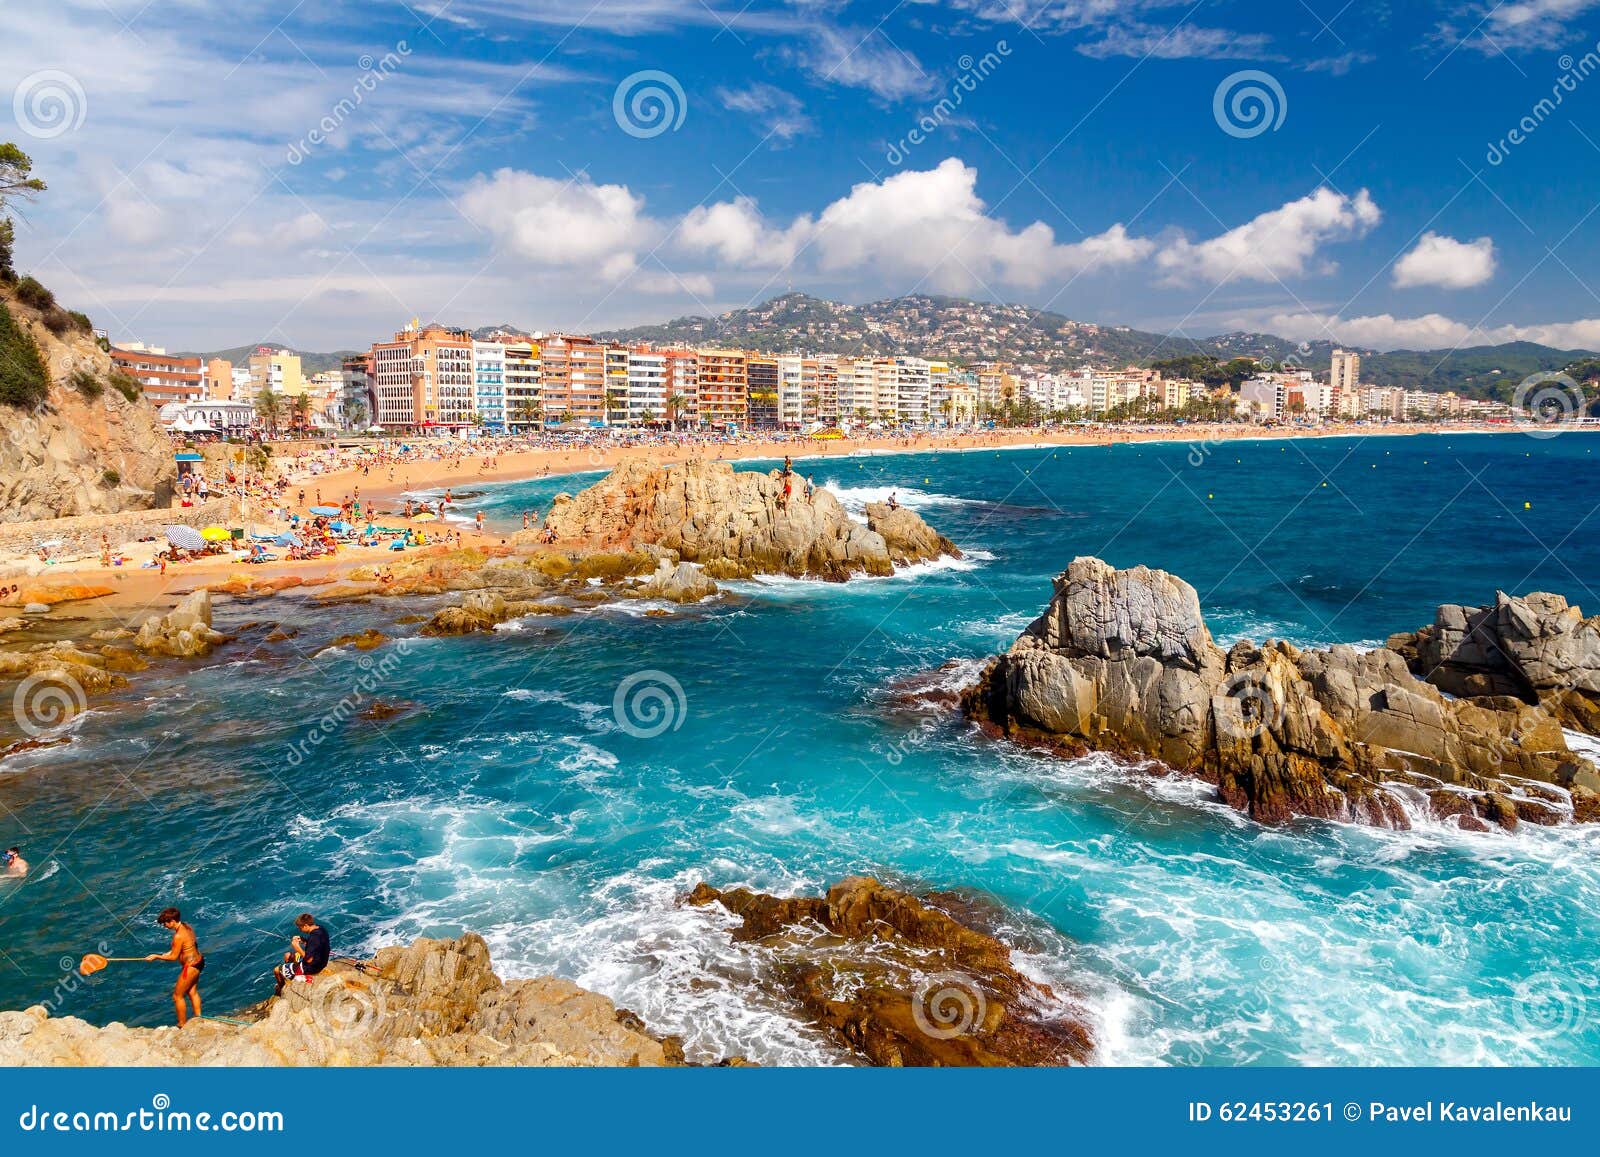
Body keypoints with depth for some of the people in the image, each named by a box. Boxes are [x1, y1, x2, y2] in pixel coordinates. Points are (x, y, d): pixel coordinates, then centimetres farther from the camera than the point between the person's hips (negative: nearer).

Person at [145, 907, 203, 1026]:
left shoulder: (178, 936, -28)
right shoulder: (187, 927, 0)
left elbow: (173, 957, -17)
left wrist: (157, 956, -6)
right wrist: (166, 954, 11)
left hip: (191, 966, -9)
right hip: (198, 960, 9)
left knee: (177, 996, 8)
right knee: (192, 992, 24)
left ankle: (182, 1025, 20)